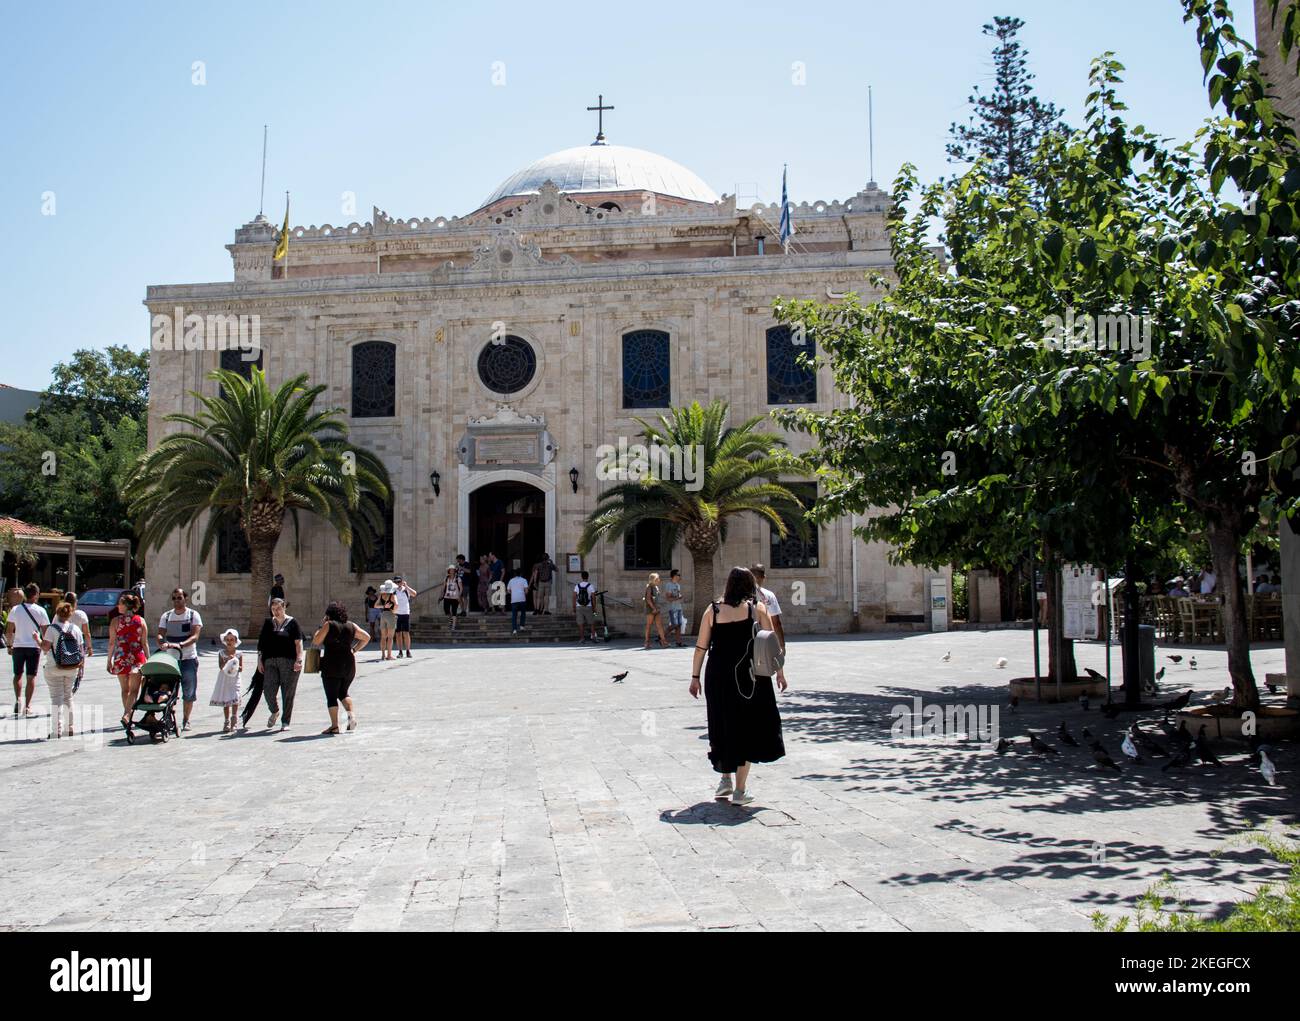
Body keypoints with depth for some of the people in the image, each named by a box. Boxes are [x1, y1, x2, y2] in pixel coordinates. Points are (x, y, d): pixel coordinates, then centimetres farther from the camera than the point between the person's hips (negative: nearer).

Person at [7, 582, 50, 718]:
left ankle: (18, 699, -5)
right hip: (34, 647, -1)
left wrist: (9, 645, 13)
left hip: (18, 646, 1)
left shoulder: (15, 610, -1)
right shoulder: (40, 611, -5)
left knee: (18, 674, 15)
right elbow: (45, 631, -2)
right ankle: (27, 706, 4)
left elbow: (9, 631, 2)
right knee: (31, 676, 5)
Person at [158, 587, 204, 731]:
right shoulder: (166, 616, 9)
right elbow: (160, 634, -3)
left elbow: (195, 636, -13)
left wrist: (180, 645, -30)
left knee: (189, 693, 1)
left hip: (189, 659, -2)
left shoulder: (193, 615, -1)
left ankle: (186, 721, 13)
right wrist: (162, 643, -27)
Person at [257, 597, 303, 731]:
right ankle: (274, 712, 24)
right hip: (270, 661, 3)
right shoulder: (268, 623, 14)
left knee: (288, 692, -1)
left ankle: (286, 722, 10)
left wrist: (299, 660, -13)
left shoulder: (292, 623, 3)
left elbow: (298, 643, -3)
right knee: (269, 690, -6)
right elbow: (262, 643, 16)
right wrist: (259, 659, 8)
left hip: (288, 661, -3)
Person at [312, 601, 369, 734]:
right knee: (343, 692, 21)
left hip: (331, 665, -5)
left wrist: (320, 626, 5)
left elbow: (315, 641, -6)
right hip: (349, 664, 5)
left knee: (331, 696, 2)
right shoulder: (351, 626, 8)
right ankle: (351, 713, -1)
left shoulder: (328, 625, -5)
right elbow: (366, 637, 12)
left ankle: (334, 726, -3)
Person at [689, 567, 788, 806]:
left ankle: (726, 779, 20)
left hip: (718, 676, 1)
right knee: (747, 727, 8)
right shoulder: (757, 608, 1)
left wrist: (695, 677, 8)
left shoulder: (713, 610, 3)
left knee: (723, 726, 18)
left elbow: (701, 646, 2)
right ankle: (740, 790, 8)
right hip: (749, 677, -1)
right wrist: (779, 672, 7)